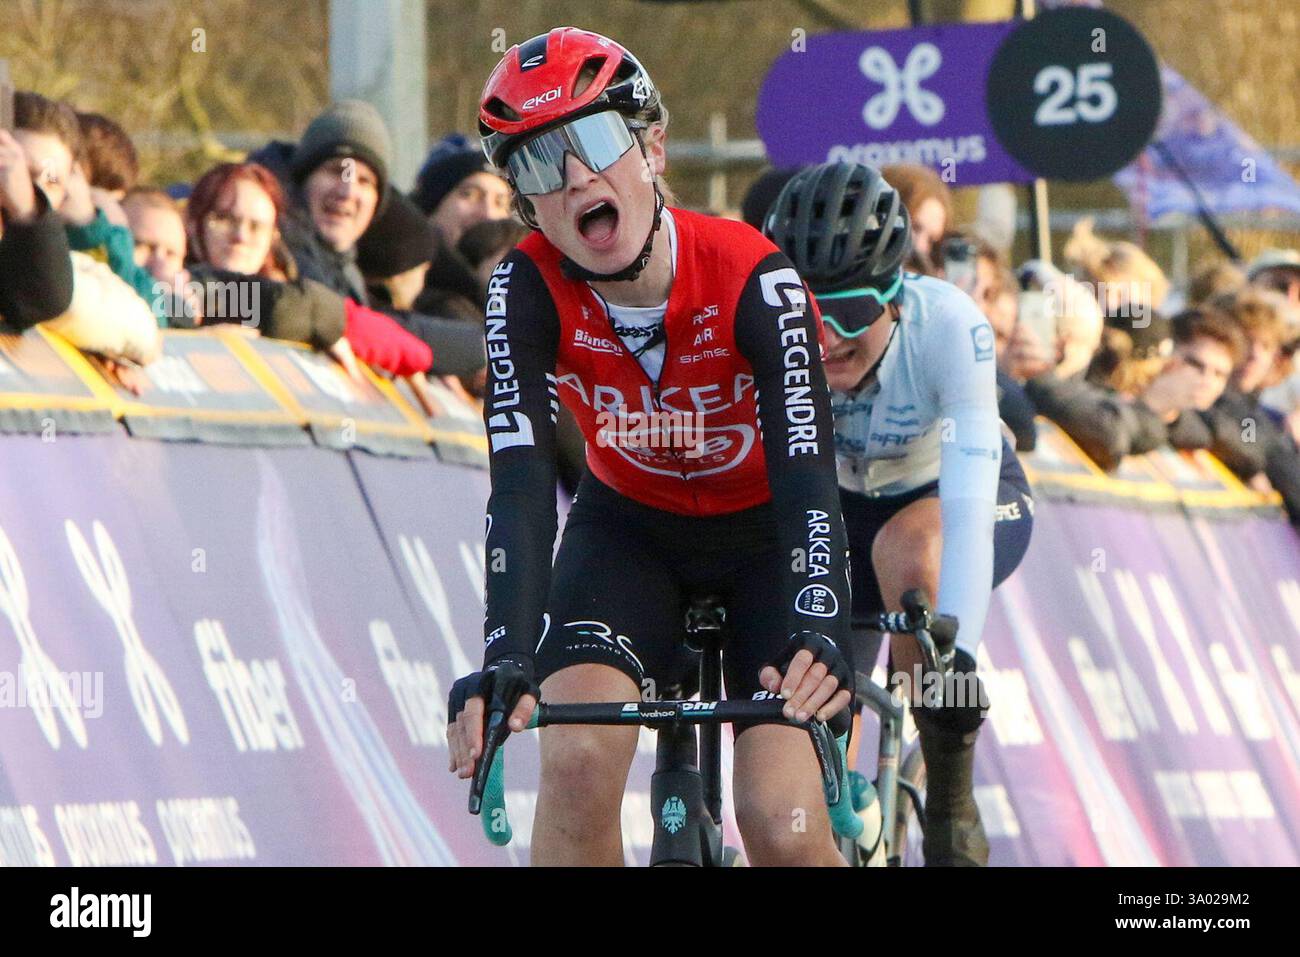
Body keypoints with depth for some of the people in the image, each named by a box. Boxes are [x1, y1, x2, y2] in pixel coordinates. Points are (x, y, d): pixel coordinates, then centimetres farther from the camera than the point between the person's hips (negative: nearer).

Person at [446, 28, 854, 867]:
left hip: (765, 533, -2)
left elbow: (807, 473, -37)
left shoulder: (751, 278, -29)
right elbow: (522, 485, -32)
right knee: (579, 755, -25)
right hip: (631, 529, 2)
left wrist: (818, 635, -55)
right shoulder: (531, 290, -24)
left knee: (780, 822, -17)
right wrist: (505, 662, -47)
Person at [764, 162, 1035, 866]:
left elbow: (967, 500, -42)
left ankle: (953, 810, -23)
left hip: (969, 507, -3)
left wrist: (956, 644, -54)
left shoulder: (948, 325, -35)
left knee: (904, 547, -37)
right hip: (844, 511, 3)